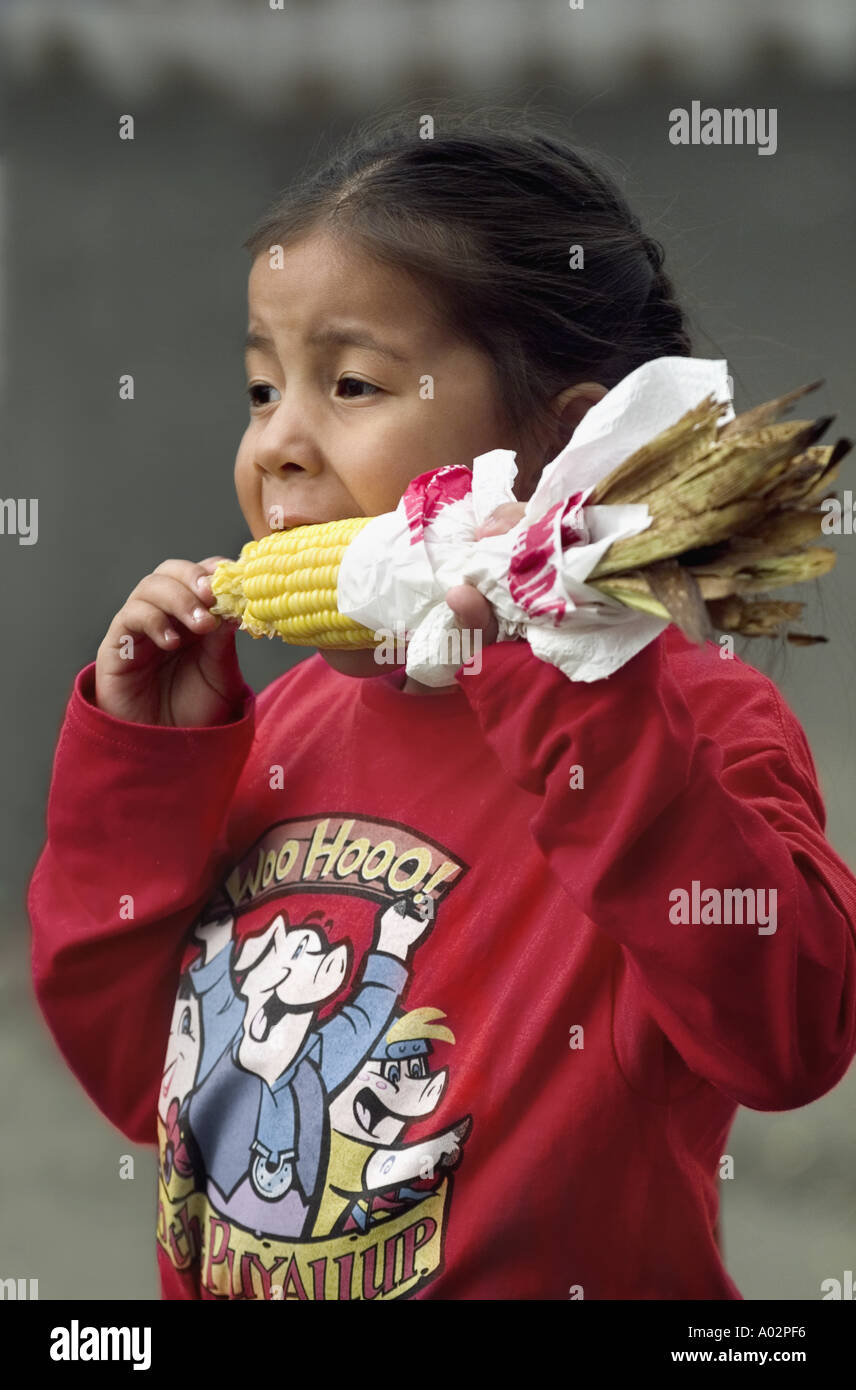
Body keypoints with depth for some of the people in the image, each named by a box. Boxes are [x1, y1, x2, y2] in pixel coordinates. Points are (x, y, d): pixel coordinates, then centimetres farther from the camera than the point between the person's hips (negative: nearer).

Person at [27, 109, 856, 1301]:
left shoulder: (691, 719, -14)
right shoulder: (288, 724, 4)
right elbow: (137, 1080, 7)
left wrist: (575, 702, -35)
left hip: (566, 1277, -5)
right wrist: (144, 760, -2)